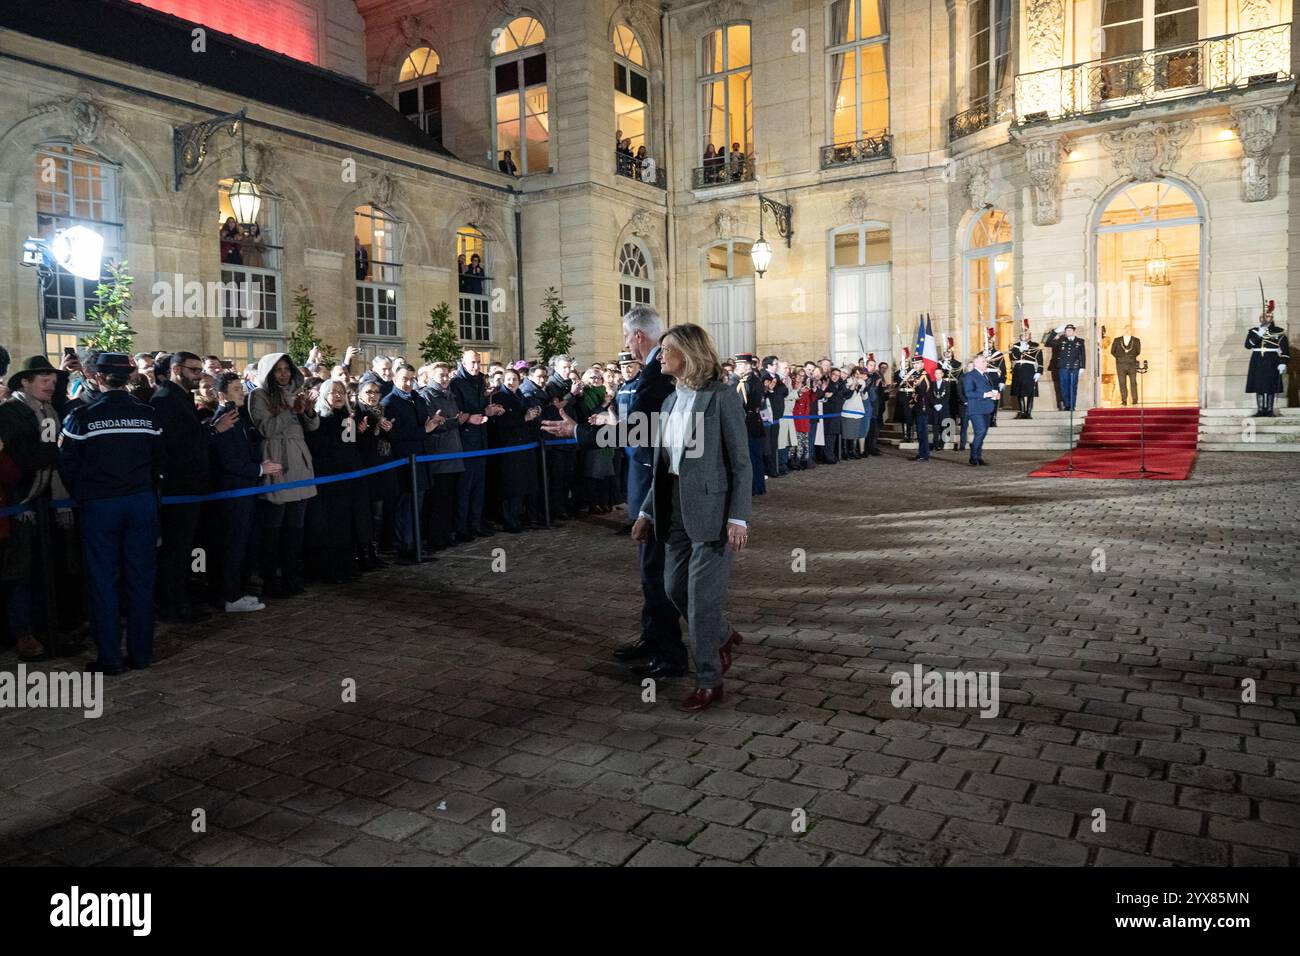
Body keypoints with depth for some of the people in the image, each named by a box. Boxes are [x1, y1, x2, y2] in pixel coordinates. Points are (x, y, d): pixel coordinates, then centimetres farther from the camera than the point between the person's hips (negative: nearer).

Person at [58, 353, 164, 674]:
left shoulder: (82, 416, -7)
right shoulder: (147, 414, 1)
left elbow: (67, 464, -3)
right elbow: (160, 461, 7)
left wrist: (80, 495, 13)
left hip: (99, 504, -2)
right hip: (142, 502, 2)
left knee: (104, 581, 5)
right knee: (140, 578, 8)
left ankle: (109, 658, 9)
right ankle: (140, 653, 13)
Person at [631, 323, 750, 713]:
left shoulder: (722, 396, -9)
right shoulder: (671, 400, 12)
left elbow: (741, 462, -10)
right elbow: (662, 463, 14)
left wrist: (738, 517, -16)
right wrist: (647, 512, 11)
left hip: (711, 509, -7)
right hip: (675, 508, 7)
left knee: (702, 597, -2)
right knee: (675, 587, 15)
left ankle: (709, 681, 15)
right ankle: (722, 636, 41)